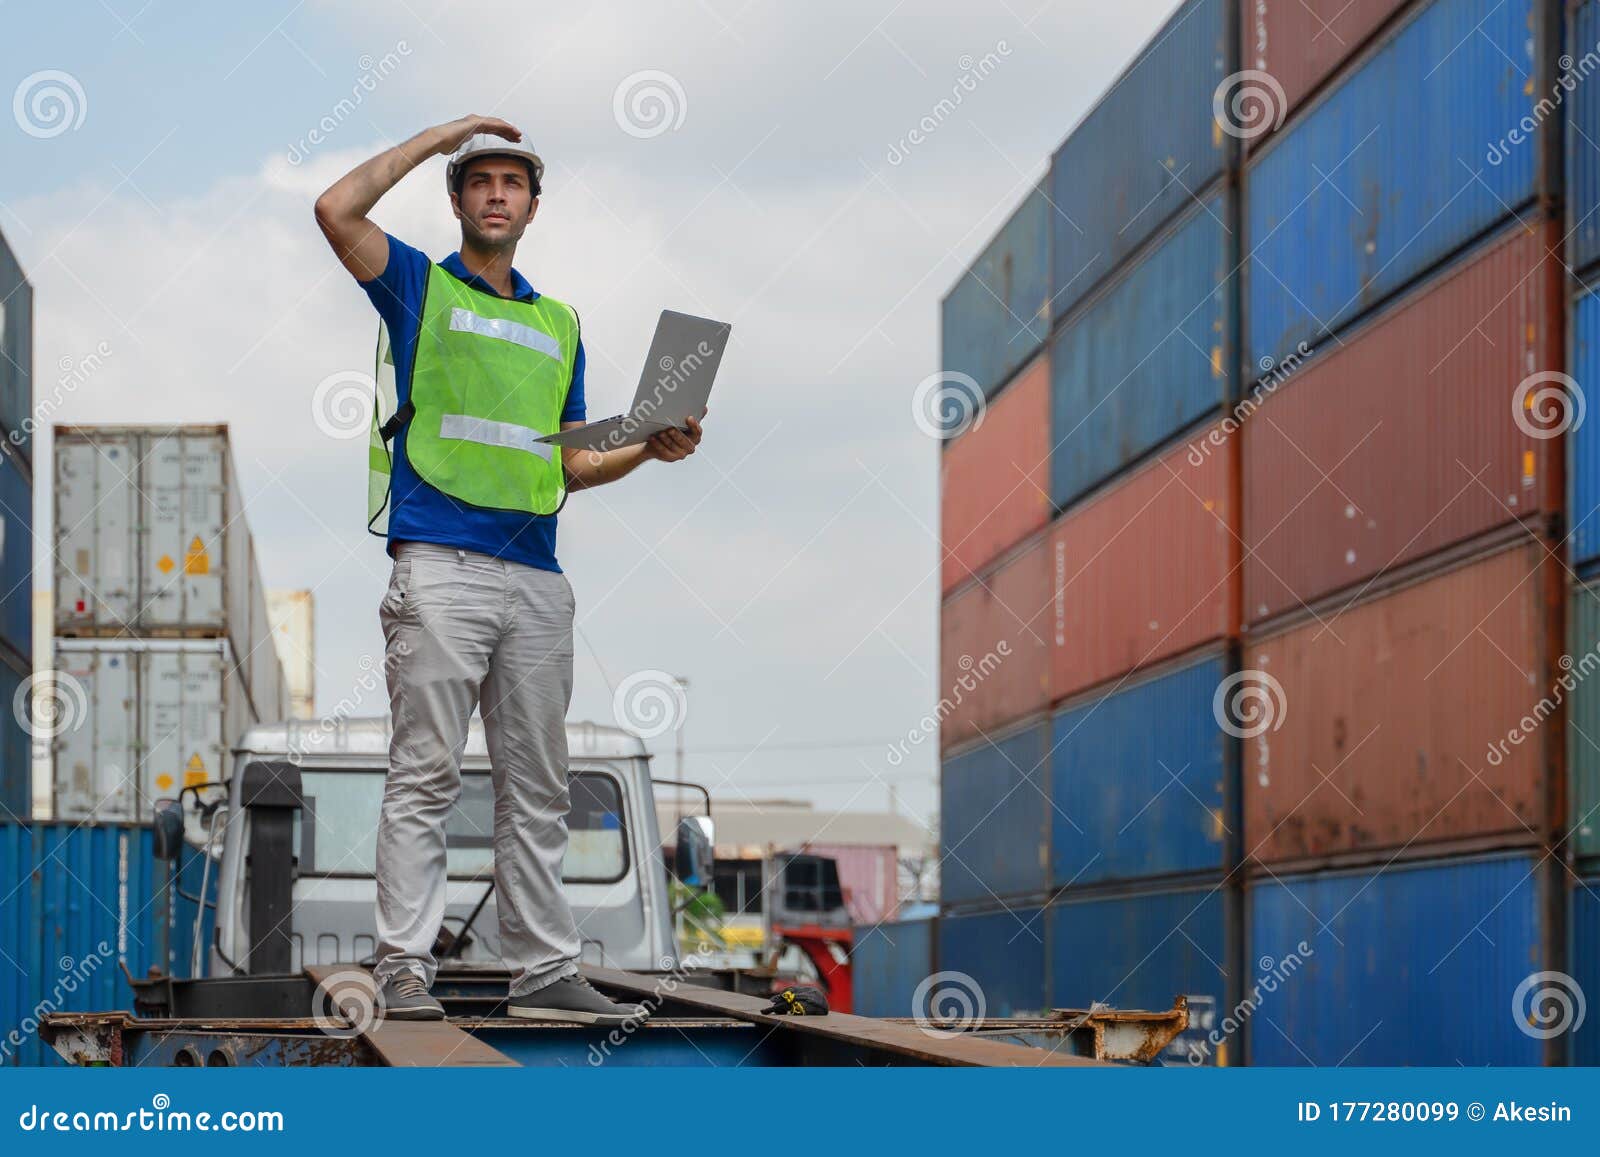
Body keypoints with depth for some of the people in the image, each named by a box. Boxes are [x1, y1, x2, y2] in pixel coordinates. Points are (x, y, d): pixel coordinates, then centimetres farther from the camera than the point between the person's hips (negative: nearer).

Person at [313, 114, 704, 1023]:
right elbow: (337, 210, -7)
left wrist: (647, 452, 4)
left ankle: (545, 969, 7)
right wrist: (439, 137, 1)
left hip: (537, 574, 5)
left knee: (538, 784, 5)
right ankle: (405, 967, -9)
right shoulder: (421, 286, 10)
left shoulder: (559, 322, 23)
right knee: (427, 772, -9)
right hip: (442, 564, -5)